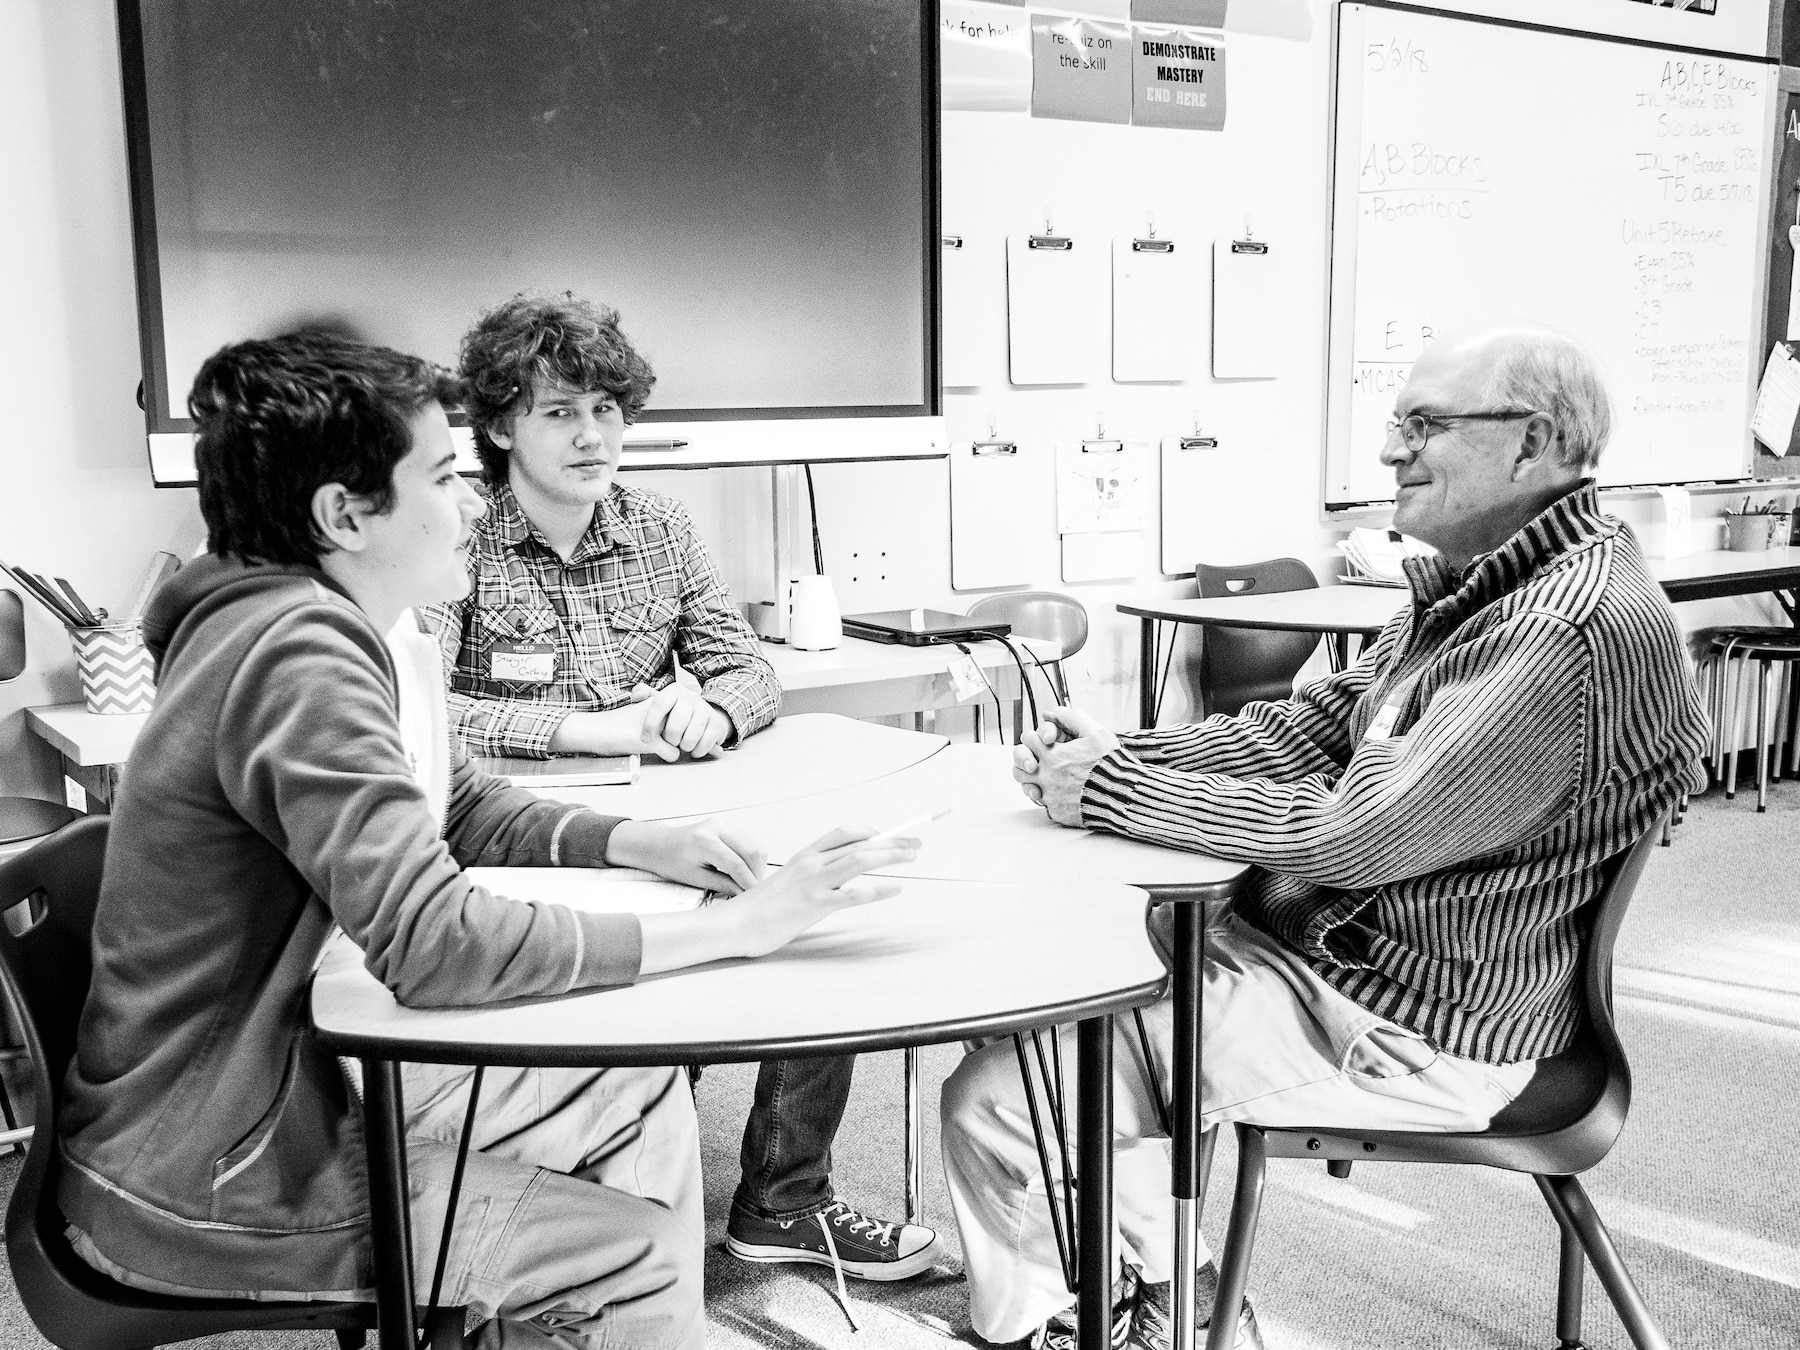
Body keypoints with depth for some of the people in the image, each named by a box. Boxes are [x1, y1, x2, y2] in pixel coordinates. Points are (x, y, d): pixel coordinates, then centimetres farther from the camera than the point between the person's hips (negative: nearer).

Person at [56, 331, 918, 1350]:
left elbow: (462, 806, 16)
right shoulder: (300, 658, -27)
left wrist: (637, 842, -2)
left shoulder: (367, 628, 4)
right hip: (204, 1181, -9)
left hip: (298, 1070, 9)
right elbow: (432, 941, -34)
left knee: (637, 1090, 10)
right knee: (631, 1255, -10)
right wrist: (732, 929, -29)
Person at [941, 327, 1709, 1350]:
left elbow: (1355, 834, -27)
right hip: (1324, 940, 10)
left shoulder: (1579, 629, -25)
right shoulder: (1485, 583, 8)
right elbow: (1312, 726, 9)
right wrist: (1122, 754, -5)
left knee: (996, 1103, -13)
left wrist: (1113, 789, -19)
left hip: (1418, 1034, -10)